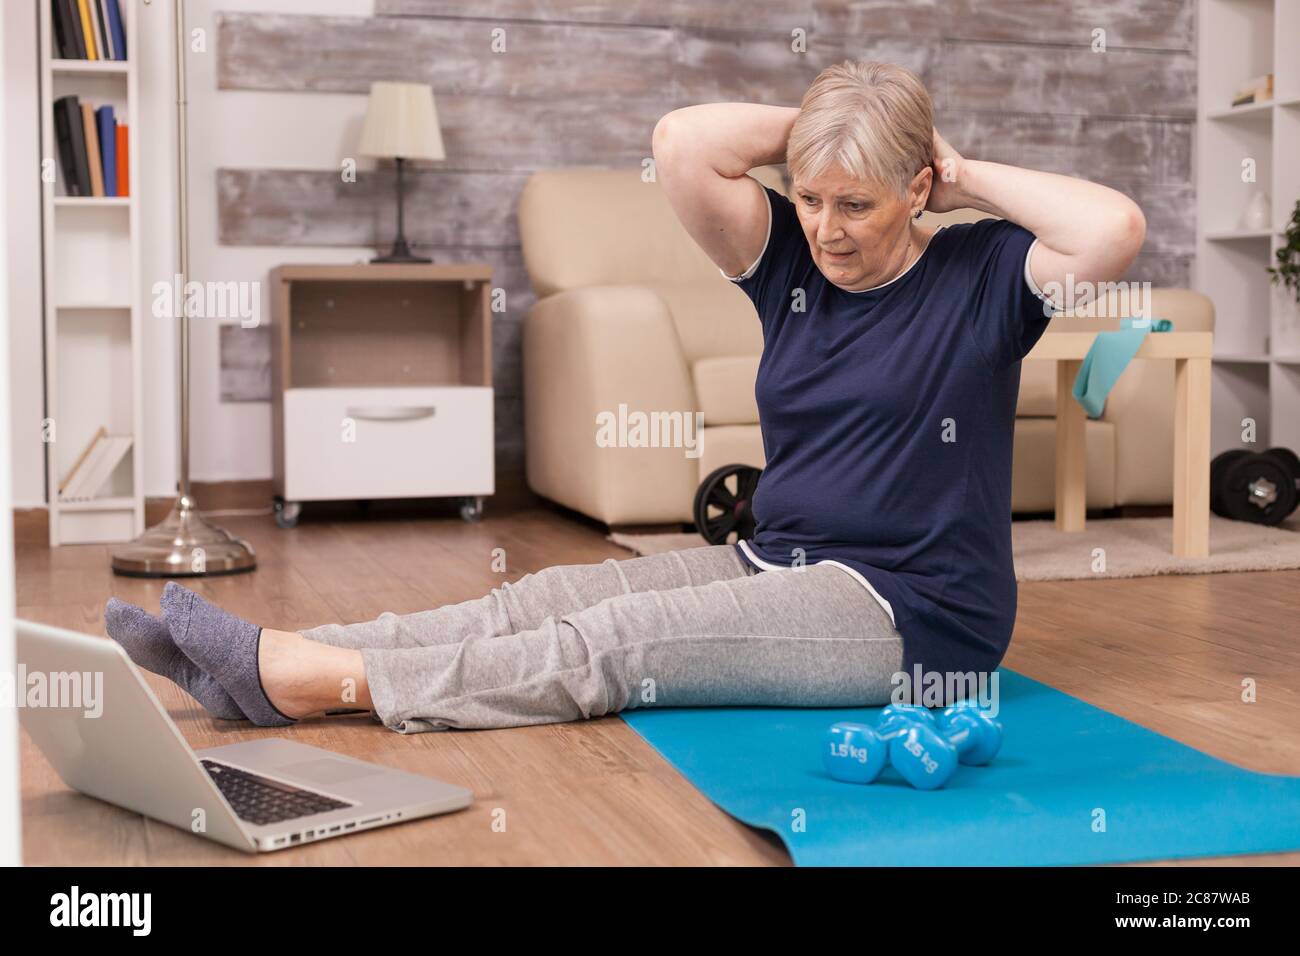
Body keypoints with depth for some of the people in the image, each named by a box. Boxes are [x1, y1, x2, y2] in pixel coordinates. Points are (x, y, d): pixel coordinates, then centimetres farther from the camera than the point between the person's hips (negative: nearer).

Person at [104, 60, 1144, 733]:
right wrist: (822, 117, -1)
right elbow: (682, 143, -6)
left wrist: (969, 174, -13)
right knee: (550, 596, -12)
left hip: (908, 615, -6)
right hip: (780, 568, 6)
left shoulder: (979, 274, -5)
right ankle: (279, 659, -18)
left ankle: (315, 678, -26)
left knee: (611, 642, -21)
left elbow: (1116, 228, -24)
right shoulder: (790, 260, 6)